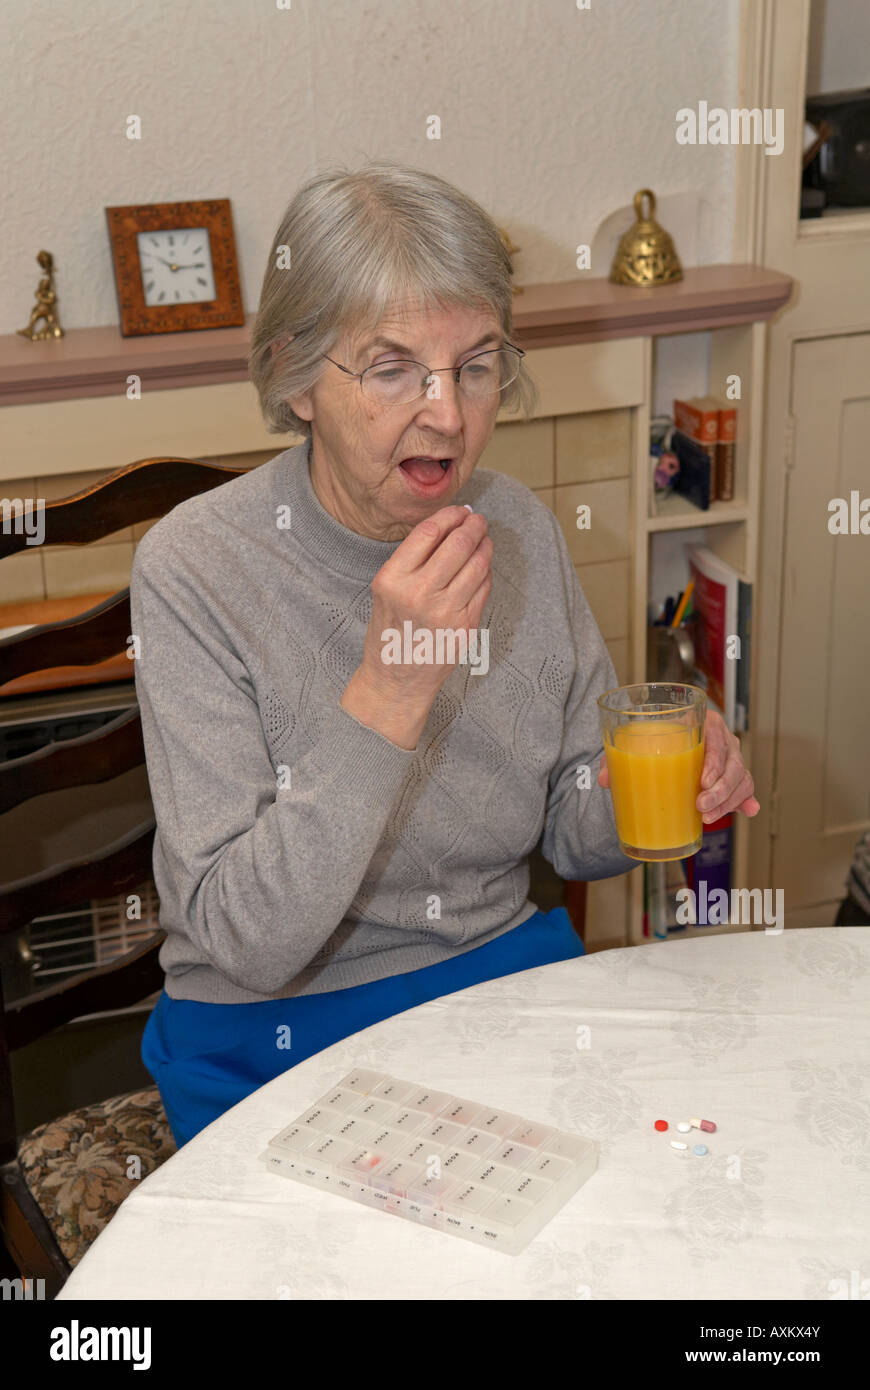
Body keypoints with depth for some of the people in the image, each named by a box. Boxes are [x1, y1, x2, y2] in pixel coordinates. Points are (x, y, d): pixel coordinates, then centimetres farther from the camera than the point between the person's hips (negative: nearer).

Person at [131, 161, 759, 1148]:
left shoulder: (519, 529, -1)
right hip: (276, 1044, -4)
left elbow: (570, 834, 9)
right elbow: (243, 940, -21)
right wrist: (390, 693, -31)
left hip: (511, 969, 5)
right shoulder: (193, 567, -17)